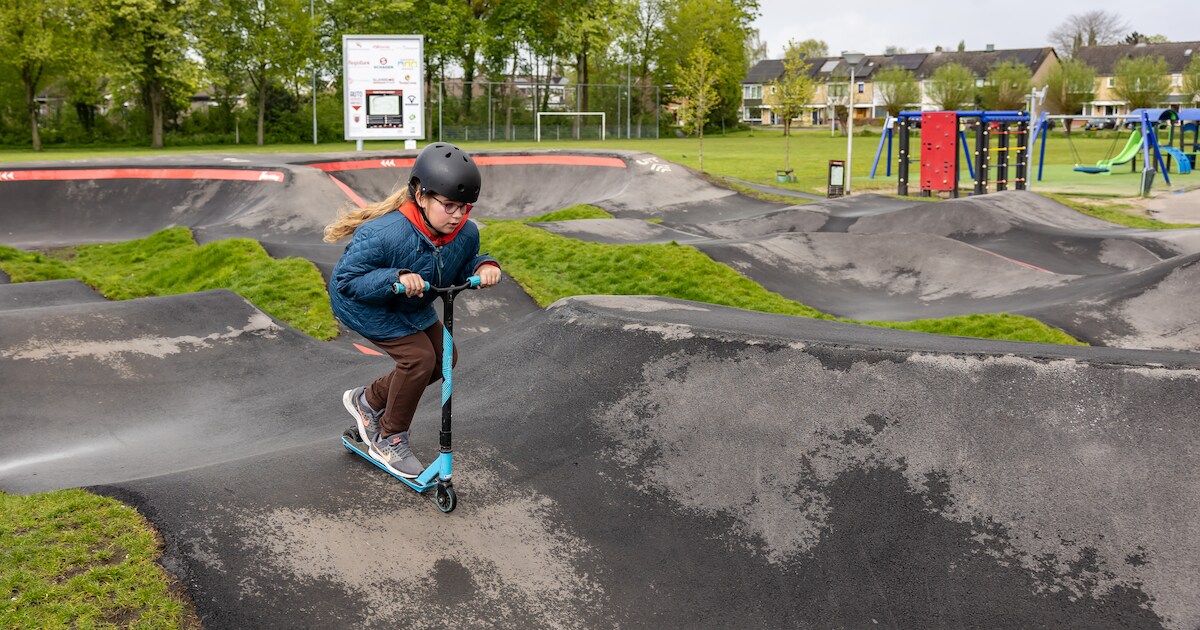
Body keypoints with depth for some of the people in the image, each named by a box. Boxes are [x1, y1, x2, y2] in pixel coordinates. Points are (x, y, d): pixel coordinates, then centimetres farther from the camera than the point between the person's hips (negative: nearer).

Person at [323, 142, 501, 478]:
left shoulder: (466, 232, -20)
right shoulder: (383, 233, -40)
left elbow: (462, 268, -1)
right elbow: (347, 280, -34)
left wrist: (484, 266, -24)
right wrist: (396, 279, -48)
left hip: (411, 305, 8)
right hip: (362, 302, -8)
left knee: (444, 356, 7)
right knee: (418, 357, -20)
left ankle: (368, 400, 26)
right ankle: (389, 440, 2)